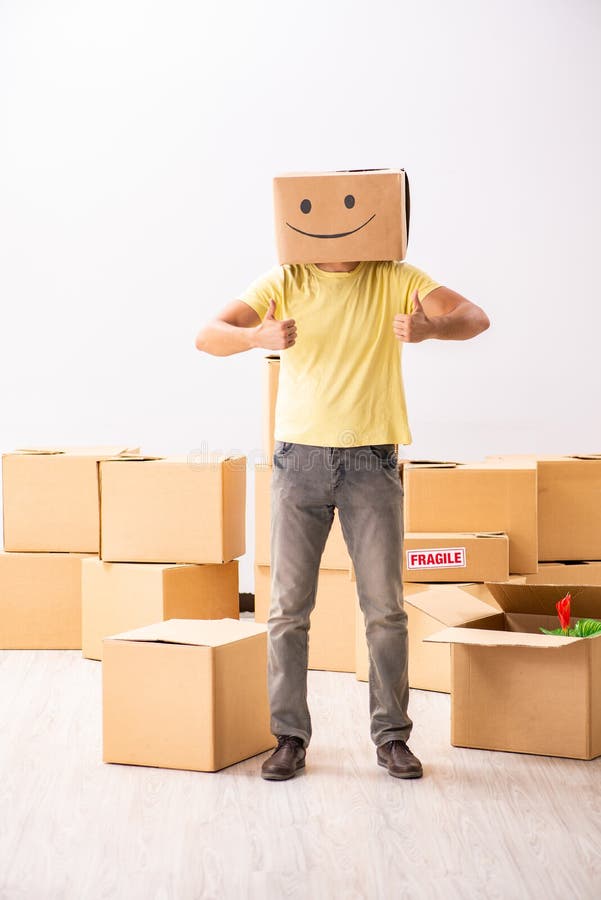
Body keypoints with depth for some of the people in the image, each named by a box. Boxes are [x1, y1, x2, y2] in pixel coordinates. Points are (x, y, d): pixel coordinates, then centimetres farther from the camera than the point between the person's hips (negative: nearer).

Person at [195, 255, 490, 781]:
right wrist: (257, 336, -31)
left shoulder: (394, 280, 1)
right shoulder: (285, 283, 1)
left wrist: (429, 327, -32)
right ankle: (290, 737, 11)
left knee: (385, 607, 2)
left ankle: (392, 736, 14)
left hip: (372, 464, 0)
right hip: (301, 458, 0)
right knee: (289, 605, 1)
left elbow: (475, 317, -9)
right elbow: (207, 336, -8)